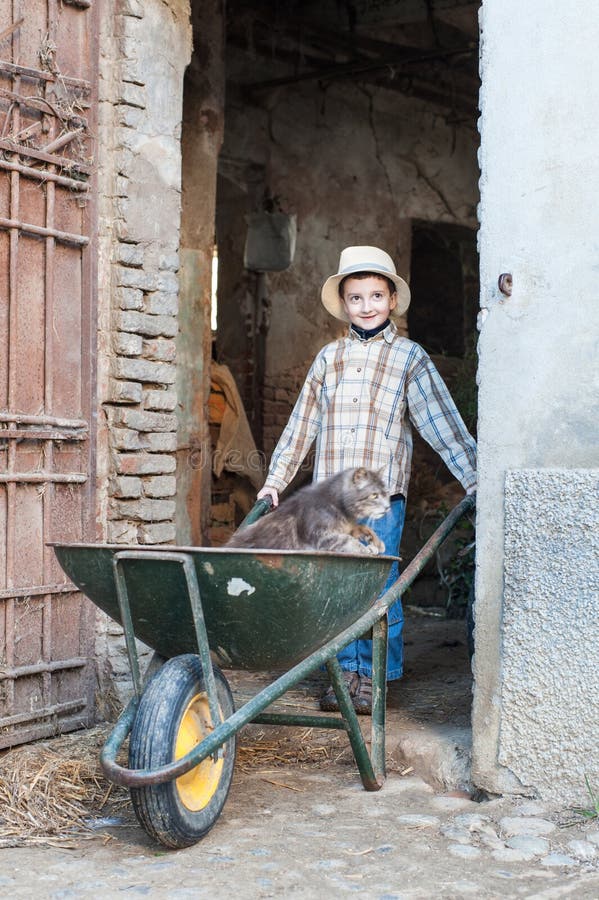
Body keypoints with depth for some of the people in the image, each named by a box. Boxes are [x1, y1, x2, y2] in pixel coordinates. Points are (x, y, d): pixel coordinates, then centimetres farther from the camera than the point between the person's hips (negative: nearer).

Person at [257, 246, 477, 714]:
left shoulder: (409, 357, 3)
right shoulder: (329, 358, 12)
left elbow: (443, 421, 0)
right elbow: (302, 424, 17)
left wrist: (474, 478, -4)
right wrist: (276, 478, 16)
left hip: (383, 492, -3)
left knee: (379, 587, -2)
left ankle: (373, 676, 10)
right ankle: (346, 670, 16)